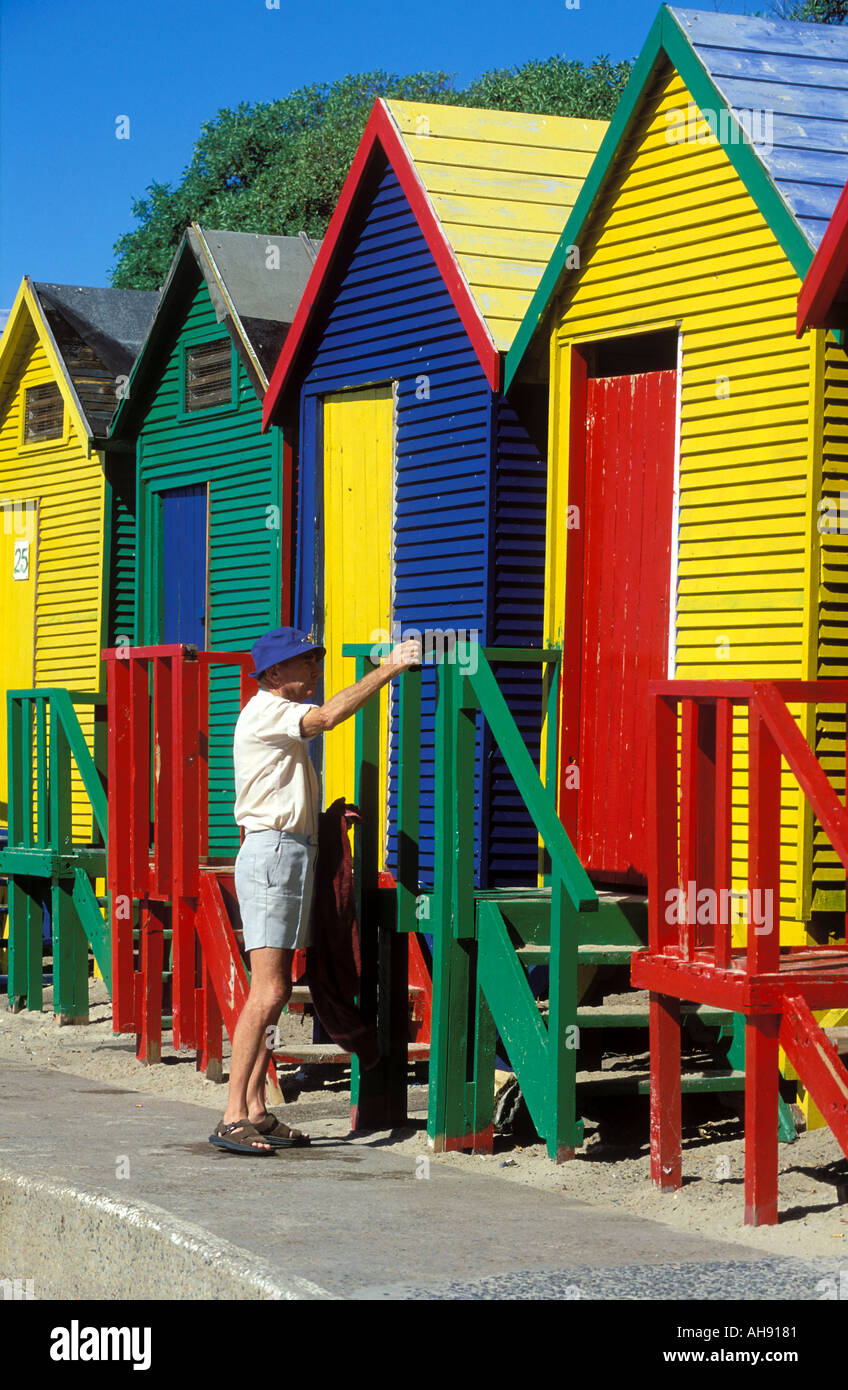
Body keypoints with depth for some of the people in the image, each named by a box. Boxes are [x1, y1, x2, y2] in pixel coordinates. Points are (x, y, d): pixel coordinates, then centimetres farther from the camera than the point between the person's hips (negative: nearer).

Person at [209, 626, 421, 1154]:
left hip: (296, 852, 10)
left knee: (277, 990, 8)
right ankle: (233, 1119, -17)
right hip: (272, 852, -10)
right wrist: (388, 670, -22)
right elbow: (327, 717, -26)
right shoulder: (264, 711, -9)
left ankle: (256, 1110, 10)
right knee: (268, 991, -16)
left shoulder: (284, 718, 22)